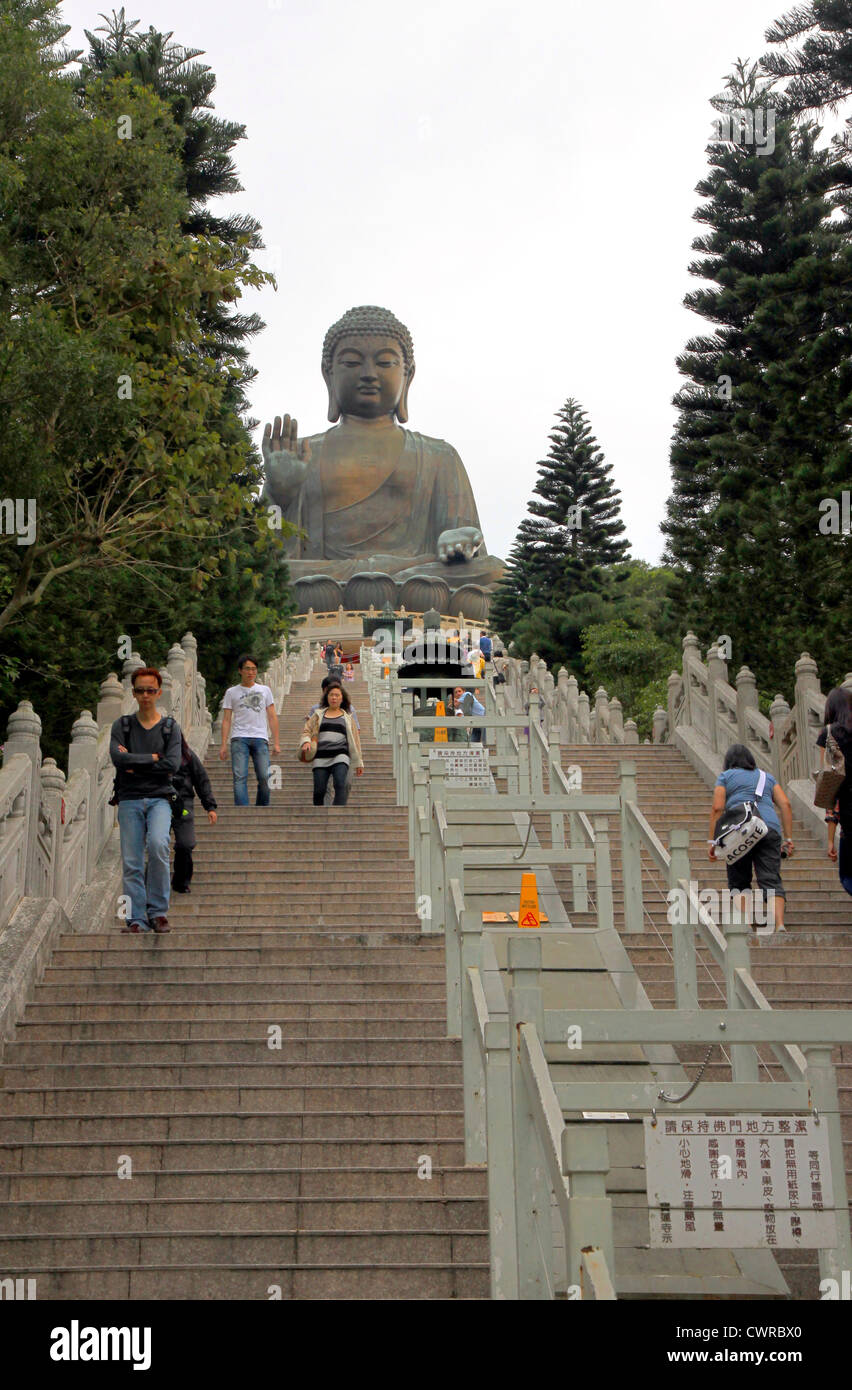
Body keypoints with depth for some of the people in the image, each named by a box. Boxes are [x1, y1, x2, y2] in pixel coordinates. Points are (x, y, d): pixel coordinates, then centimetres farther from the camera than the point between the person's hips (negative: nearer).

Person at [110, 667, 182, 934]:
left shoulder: (170, 727, 10)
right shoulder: (122, 726, 11)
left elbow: (172, 765, -5)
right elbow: (118, 758, -6)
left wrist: (134, 763, -5)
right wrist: (153, 758, -5)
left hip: (159, 798, -1)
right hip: (129, 799, 1)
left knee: (157, 844, -26)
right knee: (131, 862, -5)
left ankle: (158, 911, -14)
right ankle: (137, 920, 0)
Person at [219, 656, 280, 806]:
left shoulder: (265, 690, 17)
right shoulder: (232, 692, 13)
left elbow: (272, 717, 14)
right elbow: (226, 719, 9)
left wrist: (276, 742, 6)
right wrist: (223, 745, -1)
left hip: (260, 738, 1)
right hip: (239, 738, -1)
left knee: (264, 778, -8)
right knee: (240, 777, -12)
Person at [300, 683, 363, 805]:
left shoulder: (347, 717, 17)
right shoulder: (319, 715, 18)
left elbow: (354, 741, 18)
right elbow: (306, 731, 13)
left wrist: (358, 763, 17)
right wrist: (306, 742, -10)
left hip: (340, 757, -1)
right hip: (321, 757, 1)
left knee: (340, 785, -23)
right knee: (319, 790, -5)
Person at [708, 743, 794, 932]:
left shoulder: (725, 777, 14)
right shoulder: (766, 777, 24)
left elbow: (717, 808, 2)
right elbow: (785, 804, 13)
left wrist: (712, 841, 1)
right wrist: (788, 838, 12)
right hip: (769, 829, 2)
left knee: (739, 881, 10)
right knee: (771, 880, -4)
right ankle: (780, 925, -21)